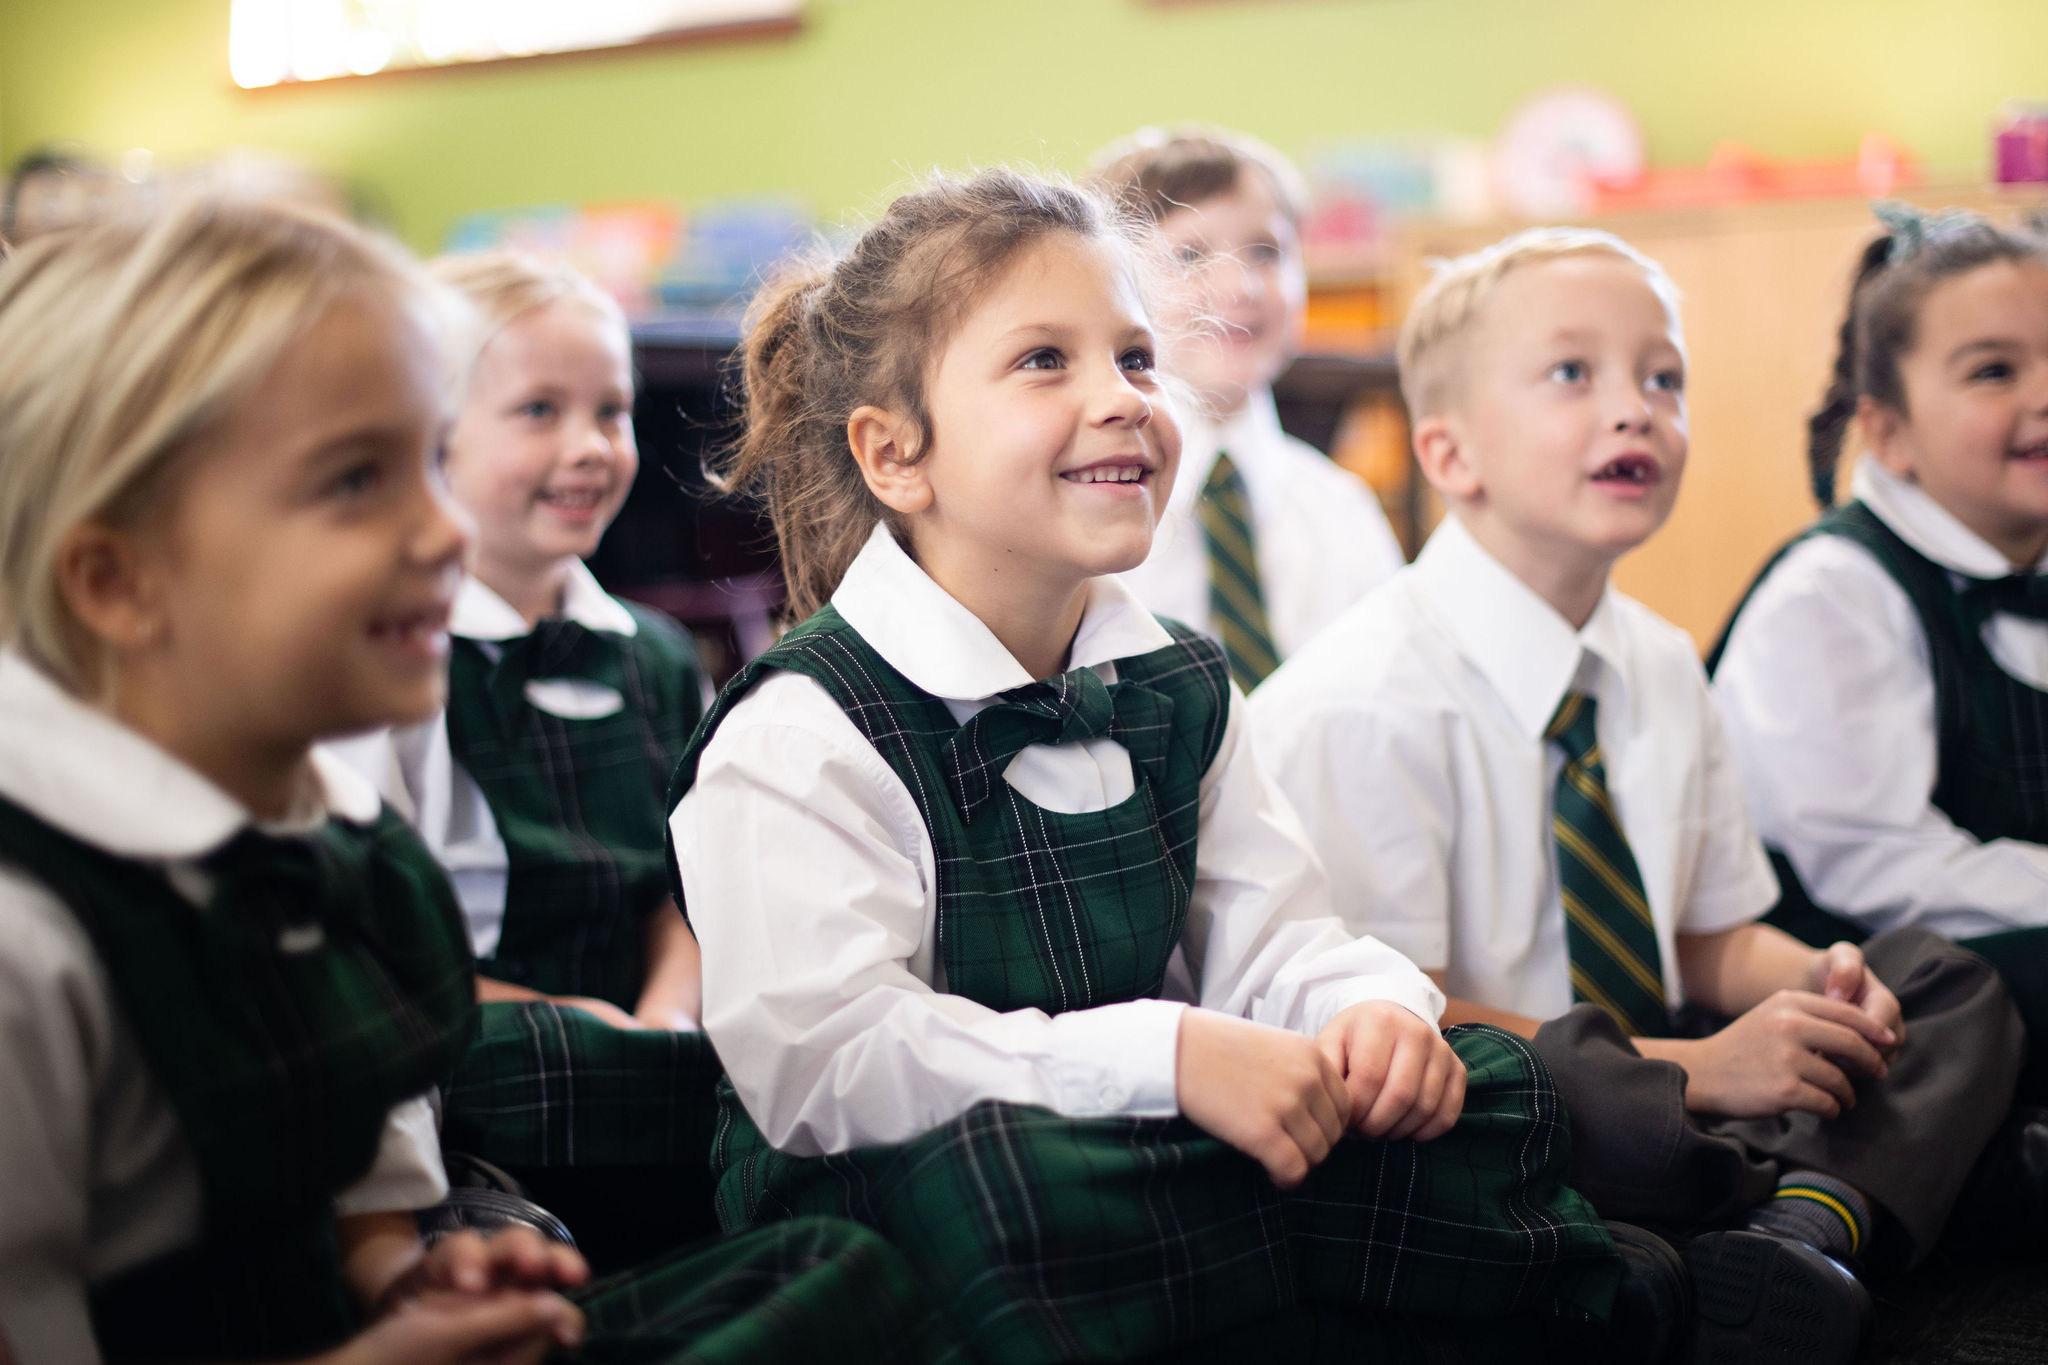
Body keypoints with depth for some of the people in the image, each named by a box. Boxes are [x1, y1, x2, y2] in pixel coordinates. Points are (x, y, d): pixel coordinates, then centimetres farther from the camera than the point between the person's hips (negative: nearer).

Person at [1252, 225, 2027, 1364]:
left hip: (1640, 1083, 9)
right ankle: (1849, 1193, -12)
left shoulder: (1662, 670, 9)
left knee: (1947, 981, 1)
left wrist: (1810, 982, -6)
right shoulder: (1364, 707, -16)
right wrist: (1700, 1069, -21)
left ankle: (1806, 1220, -24)